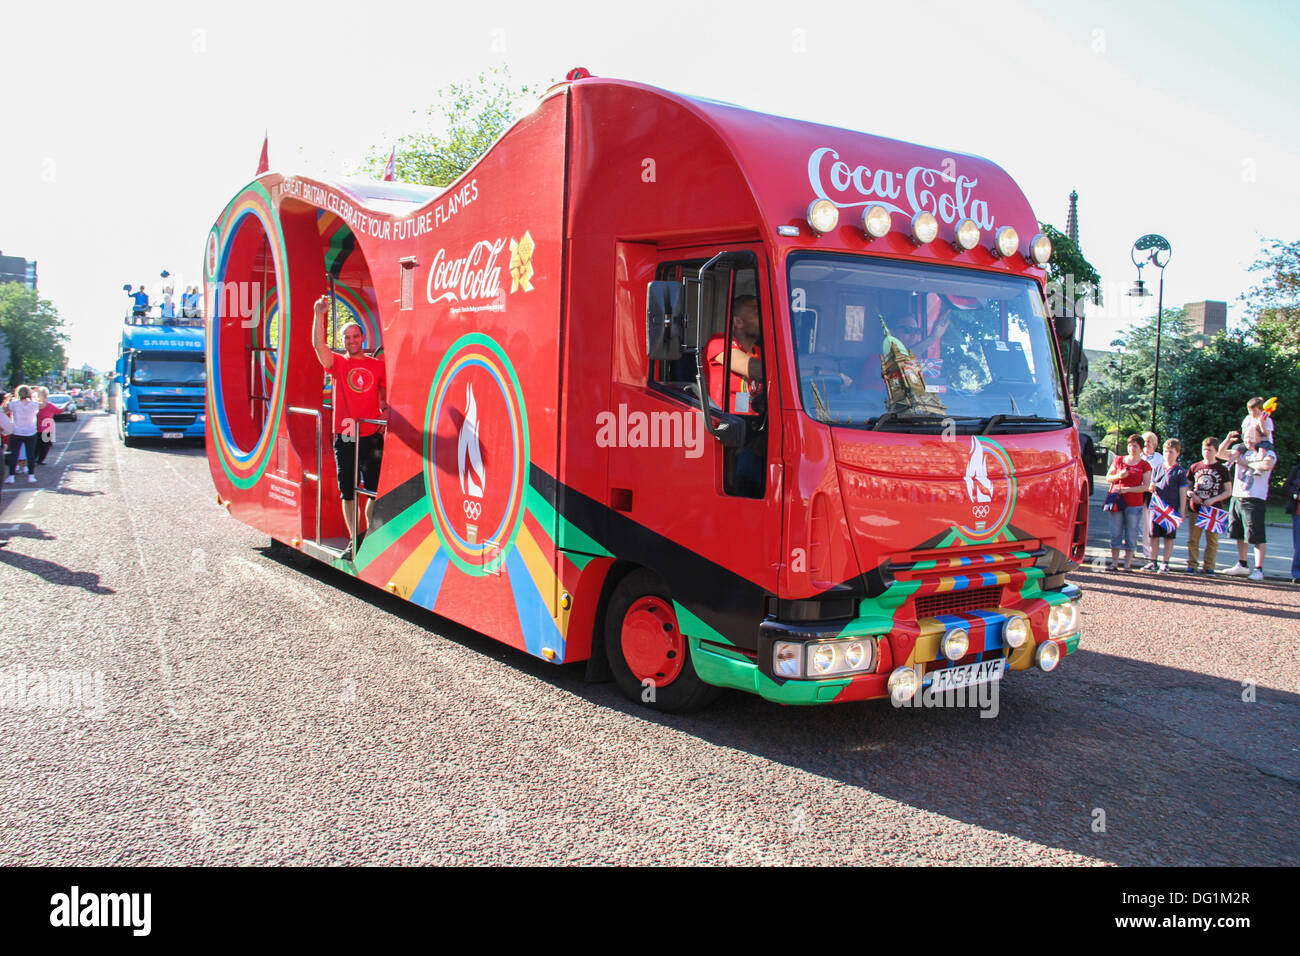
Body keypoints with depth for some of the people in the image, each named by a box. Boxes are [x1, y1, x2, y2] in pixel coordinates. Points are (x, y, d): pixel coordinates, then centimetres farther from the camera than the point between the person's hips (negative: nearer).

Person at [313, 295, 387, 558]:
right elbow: (318, 344, -14)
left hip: (371, 436, 1)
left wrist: (385, 407, 2)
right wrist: (320, 315, -26)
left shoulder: (377, 365, 8)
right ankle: (354, 540, 15)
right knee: (348, 493, 5)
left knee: (376, 491, 3)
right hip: (345, 438, -1)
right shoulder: (337, 363, 3)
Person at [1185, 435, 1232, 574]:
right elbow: (1187, 486, 15)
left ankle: (1208, 566, 9)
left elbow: (1228, 491, 2)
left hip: (1213, 510, -2)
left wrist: (1214, 499, -12)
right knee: (1192, 539, 2)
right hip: (1196, 509, 2)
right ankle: (1191, 565, 8)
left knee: (1212, 539, 2)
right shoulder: (1195, 467, 8)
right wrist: (1192, 495, -6)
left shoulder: (1222, 469, 2)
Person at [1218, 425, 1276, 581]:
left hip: (1255, 499, -7)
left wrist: (1246, 463, -12)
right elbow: (1221, 454, 14)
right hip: (1237, 497, 7)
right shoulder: (1241, 452, 15)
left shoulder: (1268, 453, -3)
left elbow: (1266, 465, -24)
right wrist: (1228, 439, -2)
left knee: (1256, 536, -9)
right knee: (1239, 534, 14)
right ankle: (1242, 565, 25)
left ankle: (1258, 570, -7)